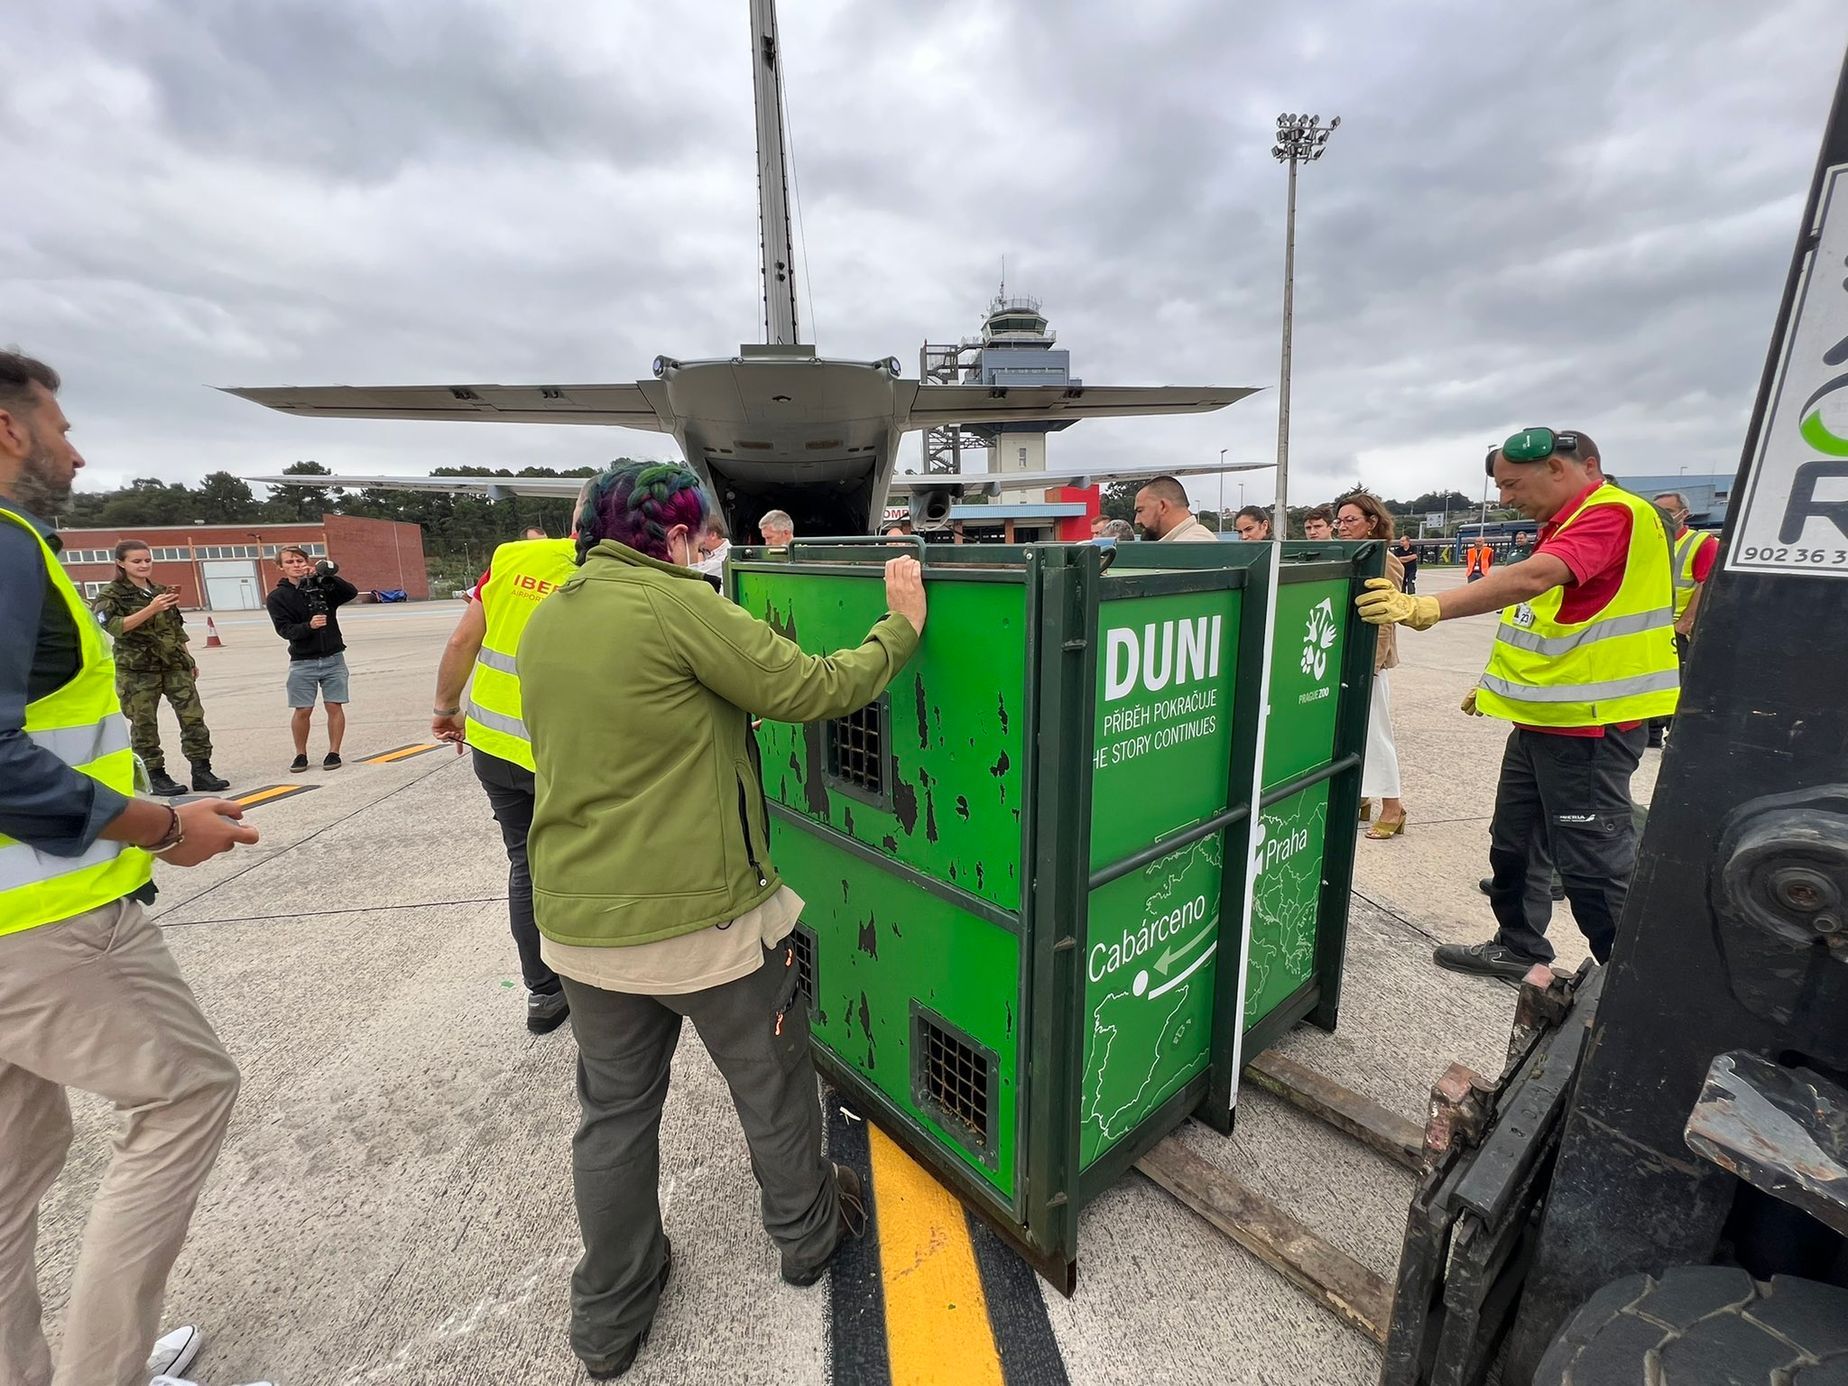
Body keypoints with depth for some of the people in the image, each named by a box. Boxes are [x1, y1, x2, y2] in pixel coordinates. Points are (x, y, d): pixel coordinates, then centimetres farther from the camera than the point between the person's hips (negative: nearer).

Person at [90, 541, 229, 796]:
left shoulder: (161, 591, 15)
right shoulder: (111, 595, -1)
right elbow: (115, 627, -17)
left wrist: (189, 659, 20)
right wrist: (151, 609, -27)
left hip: (174, 664, 4)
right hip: (136, 668, -4)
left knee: (193, 716, -3)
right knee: (144, 724, 1)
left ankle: (202, 772, 0)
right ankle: (156, 776, 9)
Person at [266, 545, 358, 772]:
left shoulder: (322, 586, 5)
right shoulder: (277, 597, 1)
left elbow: (352, 592, -11)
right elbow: (285, 630, -8)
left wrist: (327, 575, -21)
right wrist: (309, 626, -26)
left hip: (333, 658, 1)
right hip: (302, 662, 0)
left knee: (335, 706, 1)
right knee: (302, 710, 1)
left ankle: (333, 752, 12)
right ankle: (301, 754, 18)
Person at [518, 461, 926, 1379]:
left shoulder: (543, 622, 6)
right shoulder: (679, 606, -17)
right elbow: (812, 689, -17)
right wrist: (900, 627, -3)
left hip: (579, 919, 7)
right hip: (702, 916, -6)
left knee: (615, 1111, 23)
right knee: (772, 1080, 19)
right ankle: (807, 1233, 44)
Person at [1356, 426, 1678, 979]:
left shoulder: (1613, 513, -16)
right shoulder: (1563, 524, 16)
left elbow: (1530, 579, -34)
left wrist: (1427, 609, -41)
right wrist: (1502, 678, 19)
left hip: (1588, 724, -10)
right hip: (1541, 718, 10)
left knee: (1593, 861, -1)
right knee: (1513, 840, 18)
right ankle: (1518, 947, 34)